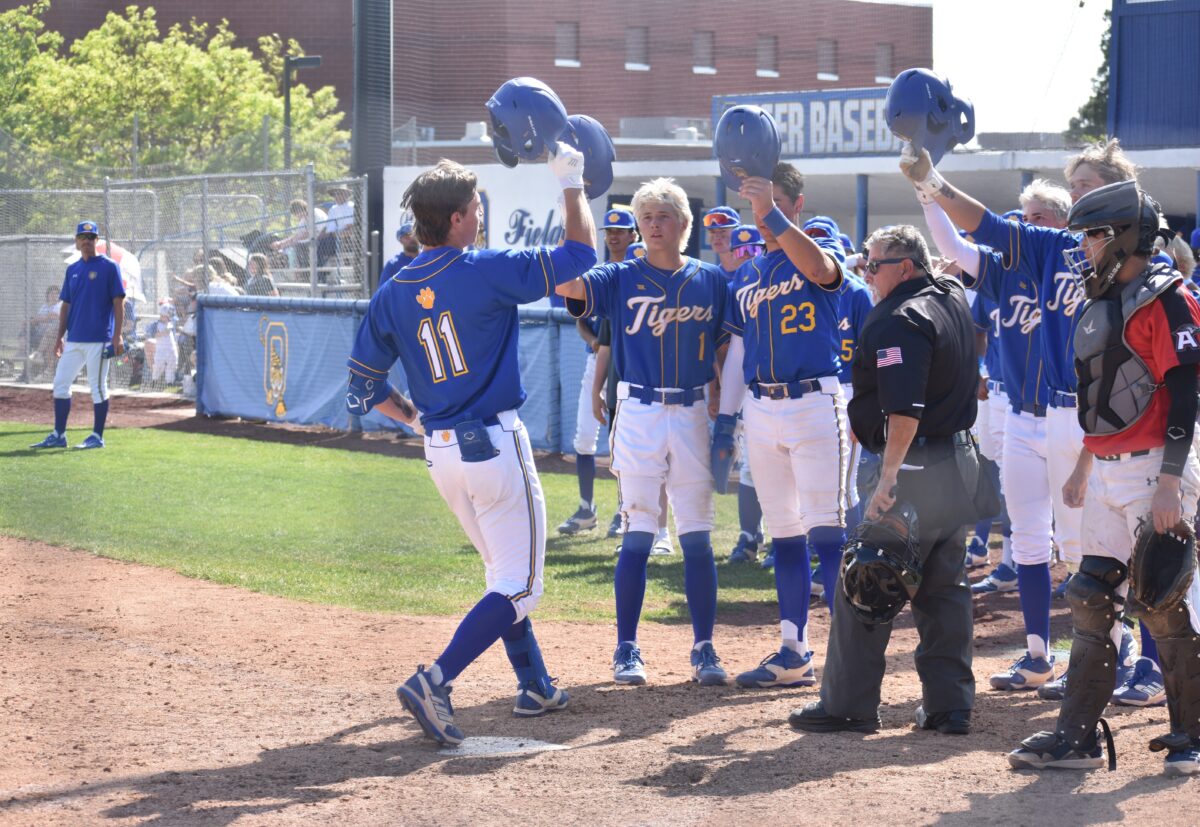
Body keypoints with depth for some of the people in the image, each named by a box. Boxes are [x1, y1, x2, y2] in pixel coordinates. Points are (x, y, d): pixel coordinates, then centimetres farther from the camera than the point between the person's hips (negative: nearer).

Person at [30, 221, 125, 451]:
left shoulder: (109, 267, -3)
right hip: (73, 340, 6)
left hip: (98, 339, -6)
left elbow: (118, 302, -7)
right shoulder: (72, 270, 14)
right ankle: (58, 436, 13)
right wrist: (60, 337, 12)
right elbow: (66, 305, 18)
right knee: (60, 383, 6)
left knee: (98, 386, -2)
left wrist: (117, 336, -14)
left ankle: (97, 437, 5)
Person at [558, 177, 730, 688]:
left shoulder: (710, 280, 7)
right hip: (639, 412, -1)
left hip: (691, 414, 2)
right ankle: (627, 650, 5)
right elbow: (570, 285, -17)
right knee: (638, 534, -2)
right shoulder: (622, 278, 1)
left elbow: (724, 350, 11)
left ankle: (704, 649, 9)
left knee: (697, 535, 3)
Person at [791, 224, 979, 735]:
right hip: (962, 461, 9)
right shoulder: (952, 300, 10)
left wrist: (889, 475, -27)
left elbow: (905, 411, -26)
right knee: (943, 589, 14)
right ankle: (950, 704, 13)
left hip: (916, 468, -9)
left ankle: (849, 705, 0)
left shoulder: (900, 321, -17)